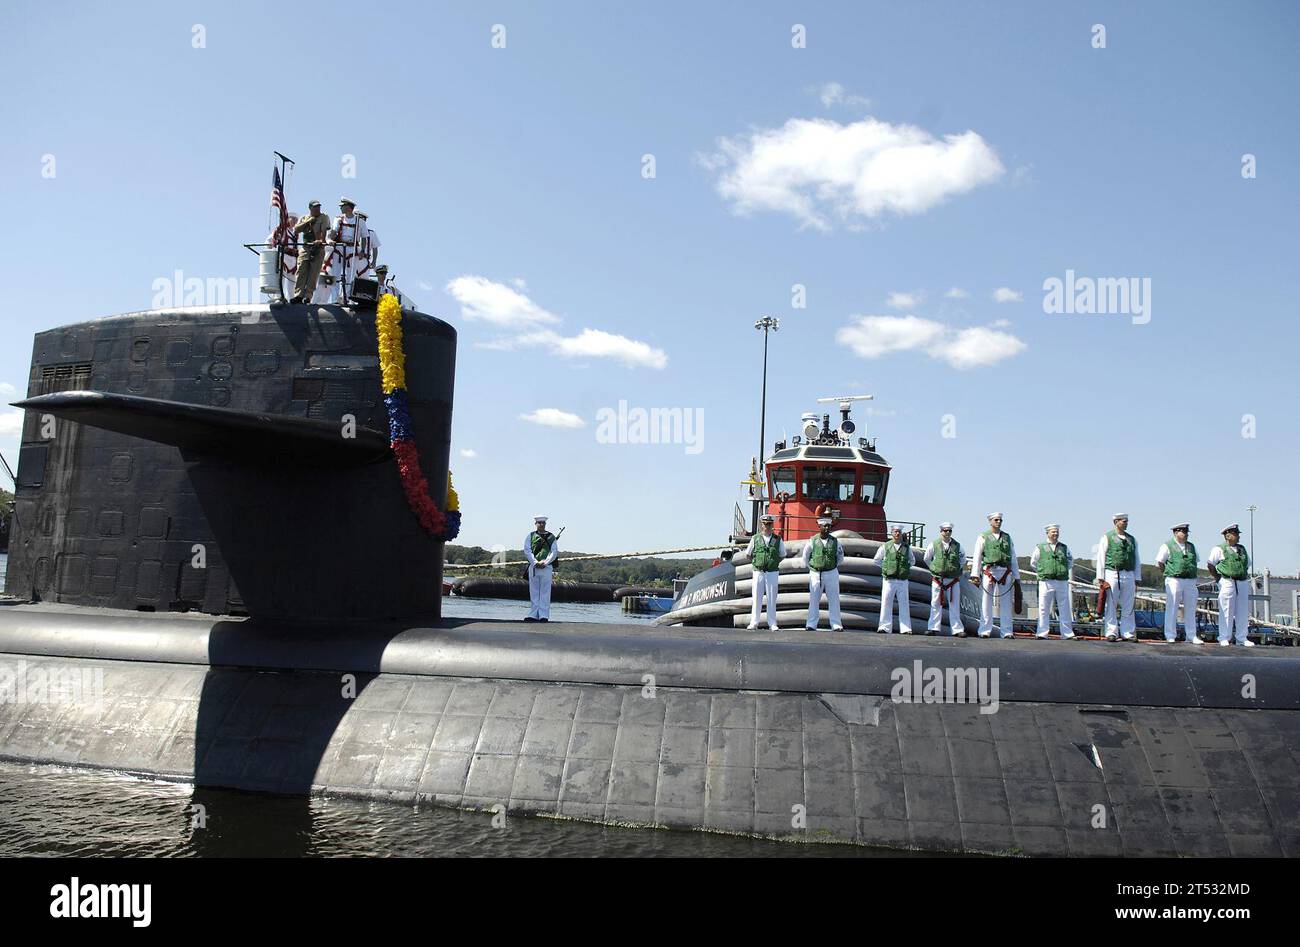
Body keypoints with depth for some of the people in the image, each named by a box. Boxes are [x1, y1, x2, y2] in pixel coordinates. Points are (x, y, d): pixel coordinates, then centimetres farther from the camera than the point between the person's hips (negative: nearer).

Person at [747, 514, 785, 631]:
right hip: (758, 572, 0)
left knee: (772, 599, 3)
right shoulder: (755, 538, 3)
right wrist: (756, 564, 3)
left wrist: (773, 563, 3)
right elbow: (749, 555, 13)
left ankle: (772, 624, 8)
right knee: (756, 598, 1)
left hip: (773, 573, 0)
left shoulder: (778, 540, 4)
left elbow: (782, 555, 14)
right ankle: (754, 623, 6)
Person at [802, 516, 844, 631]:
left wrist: (835, 566, 12)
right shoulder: (812, 541, -3)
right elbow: (805, 556, 10)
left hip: (831, 574, 1)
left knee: (834, 600, 3)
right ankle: (811, 625, 6)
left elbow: (840, 556, 17)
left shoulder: (835, 541, 1)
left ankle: (836, 625, 8)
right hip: (816, 574, -1)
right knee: (814, 600, 2)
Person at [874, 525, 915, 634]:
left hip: (902, 581, 1)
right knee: (886, 603, -2)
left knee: (904, 604, 1)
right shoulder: (885, 546, 3)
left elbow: (912, 561, 23)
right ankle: (885, 627, 2)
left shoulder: (907, 547, 8)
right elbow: (877, 560, 14)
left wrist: (905, 568, 9)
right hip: (889, 580, -1)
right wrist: (886, 567, 6)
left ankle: (905, 629, 4)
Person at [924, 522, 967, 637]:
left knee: (954, 605, 0)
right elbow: (927, 559, 15)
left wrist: (958, 570, 15)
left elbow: (963, 559, 21)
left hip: (953, 580, 1)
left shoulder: (957, 545, 3)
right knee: (935, 605, 2)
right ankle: (933, 628, 7)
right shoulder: (934, 545, 0)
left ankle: (957, 629, 3)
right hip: (938, 579, 0)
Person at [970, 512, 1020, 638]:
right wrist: (975, 575, -9)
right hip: (989, 572, -3)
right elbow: (977, 557, 0)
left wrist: (1017, 577, 13)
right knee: (986, 603, -1)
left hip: (1005, 573, 3)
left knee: (1006, 603, 2)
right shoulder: (983, 537, 7)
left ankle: (1007, 631, 5)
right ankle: (985, 631, 4)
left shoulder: (1007, 537, 17)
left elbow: (1013, 558, 17)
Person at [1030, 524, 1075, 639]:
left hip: (1062, 582, 2)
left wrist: (1064, 570, 14)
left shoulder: (1064, 548, 11)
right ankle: (1042, 633, 2)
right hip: (1046, 582, -2)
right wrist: (1042, 572, 8)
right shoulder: (1040, 547, 5)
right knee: (1043, 609, -1)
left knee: (1064, 608, 3)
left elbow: (1071, 560, 25)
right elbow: (1032, 563, 13)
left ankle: (1067, 634, 8)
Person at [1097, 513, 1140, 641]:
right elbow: (1101, 559, 0)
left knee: (1128, 607, 5)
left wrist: (1137, 580, 10)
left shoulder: (1132, 539, 15)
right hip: (1112, 574, -4)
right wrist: (1101, 578, -5)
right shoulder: (1107, 538, 3)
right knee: (1111, 606, 0)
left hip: (1129, 576, 4)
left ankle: (1128, 633, 11)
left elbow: (1137, 561, 16)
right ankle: (1111, 633, 6)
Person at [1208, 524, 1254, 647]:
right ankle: (1224, 638, 1)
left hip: (1243, 583, 6)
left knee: (1243, 612, 6)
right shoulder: (1219, 549, -1)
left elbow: (1247, 565, 27)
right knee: (1226, 611, -4)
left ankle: (1242, 638, 13)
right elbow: (1210, 565, 0)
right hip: (1227, 582, -6)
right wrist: (1218, 578, -2)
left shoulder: (1242, 549, 16)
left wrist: (1245, 576, 14)